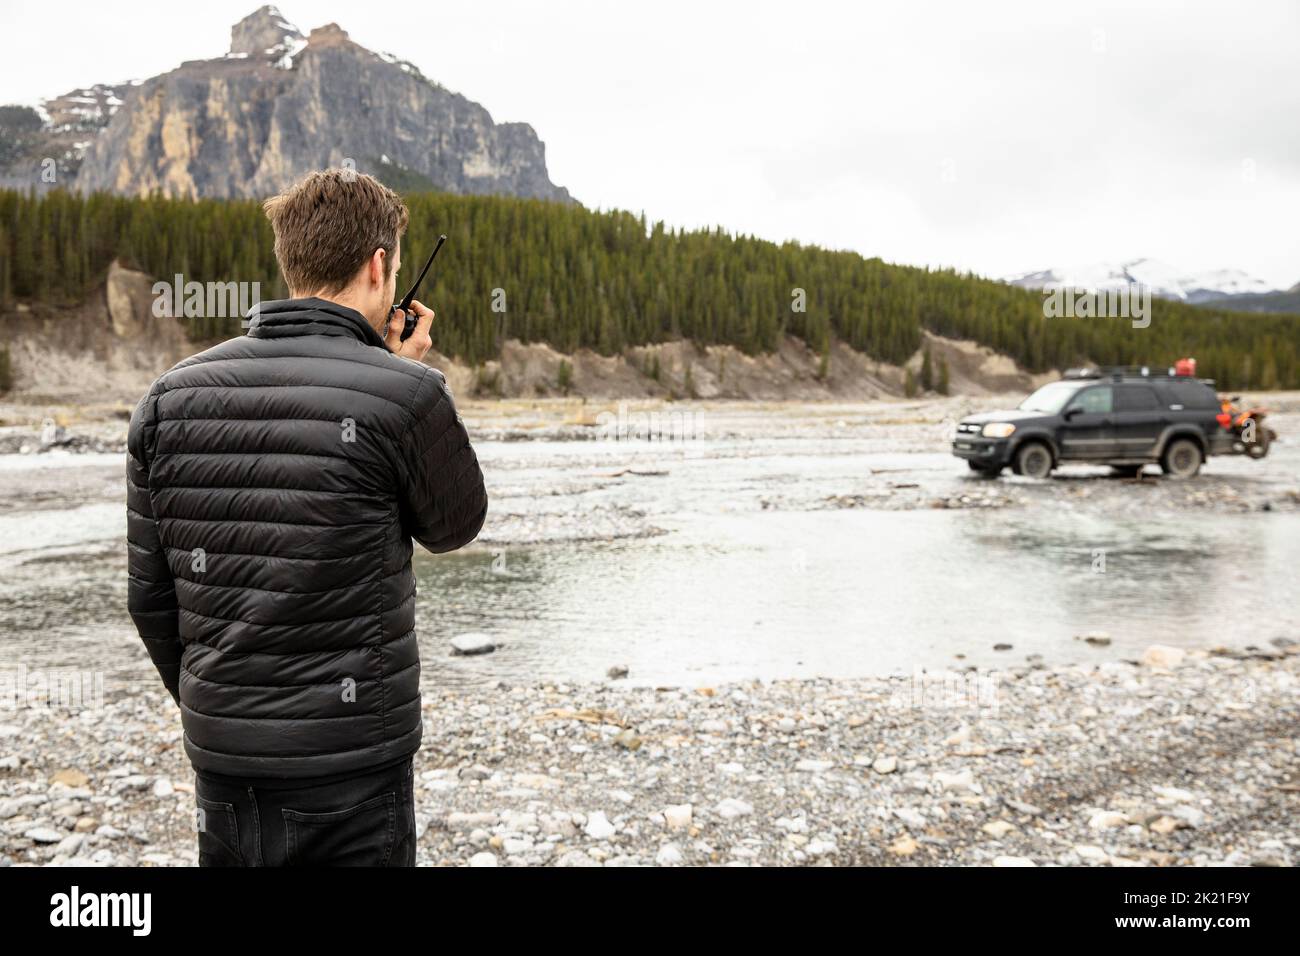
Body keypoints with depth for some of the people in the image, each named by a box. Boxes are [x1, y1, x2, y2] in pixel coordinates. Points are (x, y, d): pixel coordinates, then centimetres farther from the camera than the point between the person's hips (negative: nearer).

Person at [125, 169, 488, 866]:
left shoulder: (170, 398, -1)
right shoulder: (403, 394, -17)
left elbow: (150, 598, 5)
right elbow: (453, 526, 1)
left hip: (220, 756, 5)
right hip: (351, 767, -4)